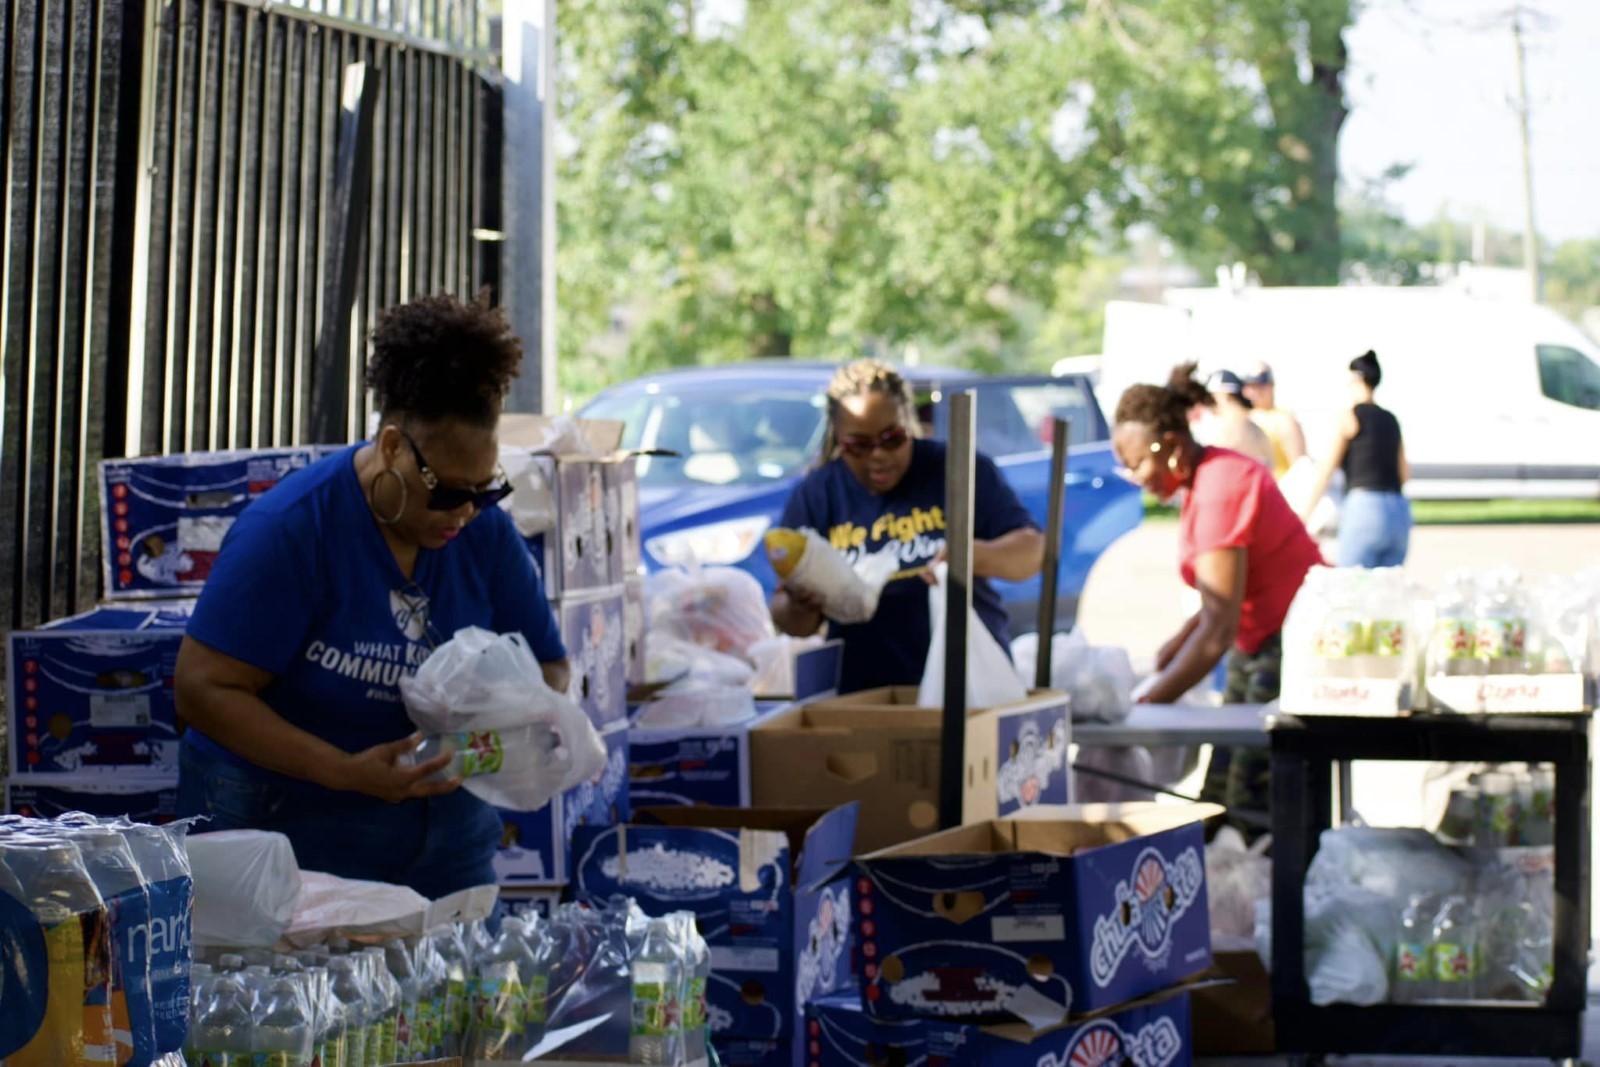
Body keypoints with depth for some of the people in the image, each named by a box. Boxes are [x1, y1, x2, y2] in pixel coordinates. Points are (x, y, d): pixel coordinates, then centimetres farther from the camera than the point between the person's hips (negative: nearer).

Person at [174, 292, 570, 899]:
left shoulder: (487, 533, 1)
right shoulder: (290, 529, -15)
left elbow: (548, 667, 11)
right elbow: (204, 690, -17)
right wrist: (347, 772, -26)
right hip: (284, 831, -5)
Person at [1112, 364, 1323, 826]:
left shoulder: (1219, 490, -20)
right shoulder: (1205, 479, 10)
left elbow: (1218, 630, -23)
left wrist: (1149, 701, -21)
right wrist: (1172, 649, 3)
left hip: (1294, 648, -10)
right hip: (1258, 649, 10)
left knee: (1253, 808, -11)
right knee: (1220, 800, 5)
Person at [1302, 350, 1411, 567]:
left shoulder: (1350, 416, 0)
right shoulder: (1391, 420, 17)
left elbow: (1326, 470, -3)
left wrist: (1305, 514, 0)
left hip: (1365, 509, -6)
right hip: (1399, 512, 6)